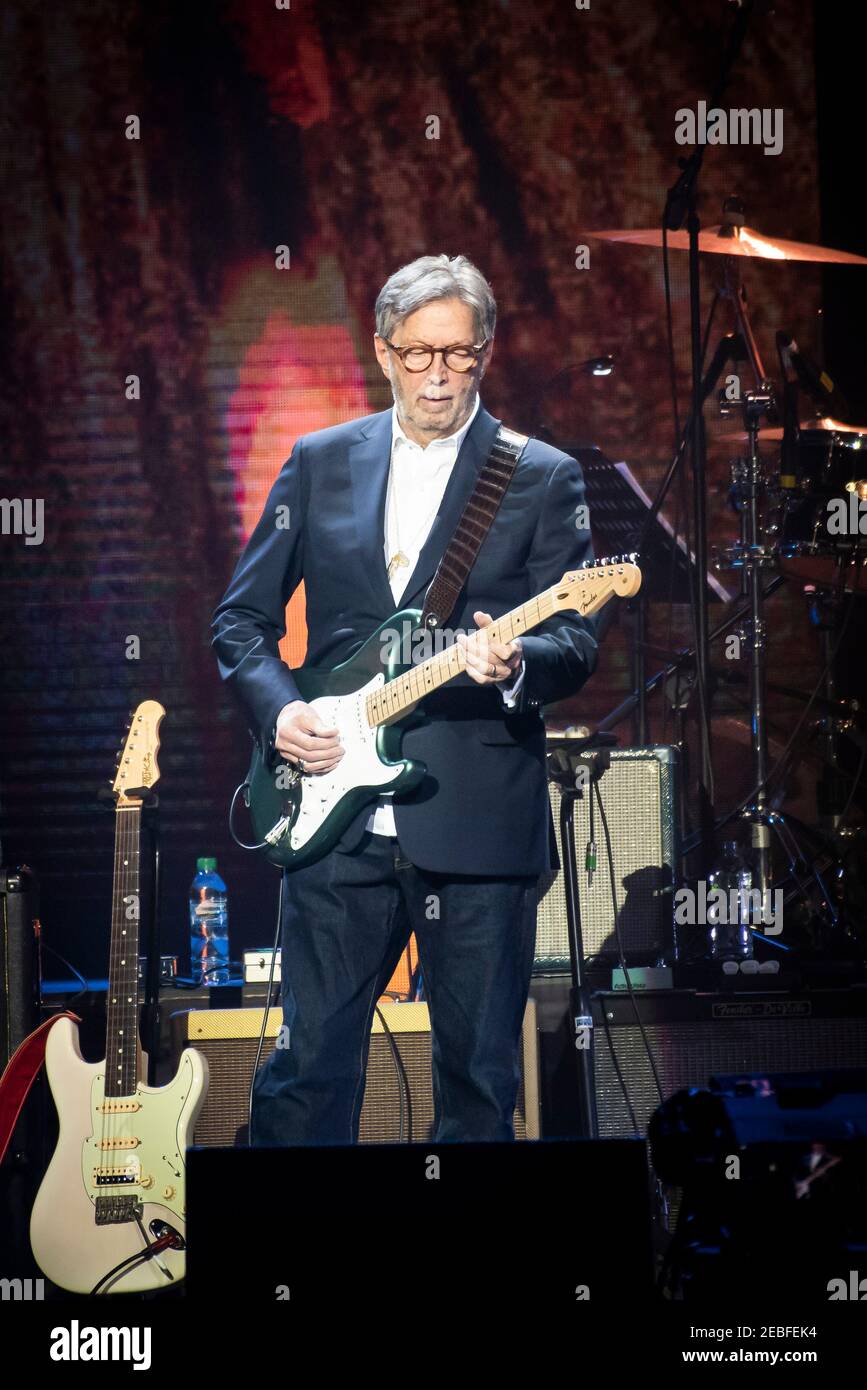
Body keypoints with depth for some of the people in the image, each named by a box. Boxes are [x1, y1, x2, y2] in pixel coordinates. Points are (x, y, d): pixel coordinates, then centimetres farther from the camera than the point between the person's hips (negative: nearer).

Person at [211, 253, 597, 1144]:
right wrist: (276, 710, -3)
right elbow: (241, 617, 14)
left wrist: (515, 663, -23)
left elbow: (577, 645, -2)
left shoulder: (544, 479, 3)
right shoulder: (320, 462, 11)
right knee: (308, 1068, 5)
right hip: (334, 816, 2)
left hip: (478, 825, -2)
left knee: (479, 1083, 5)